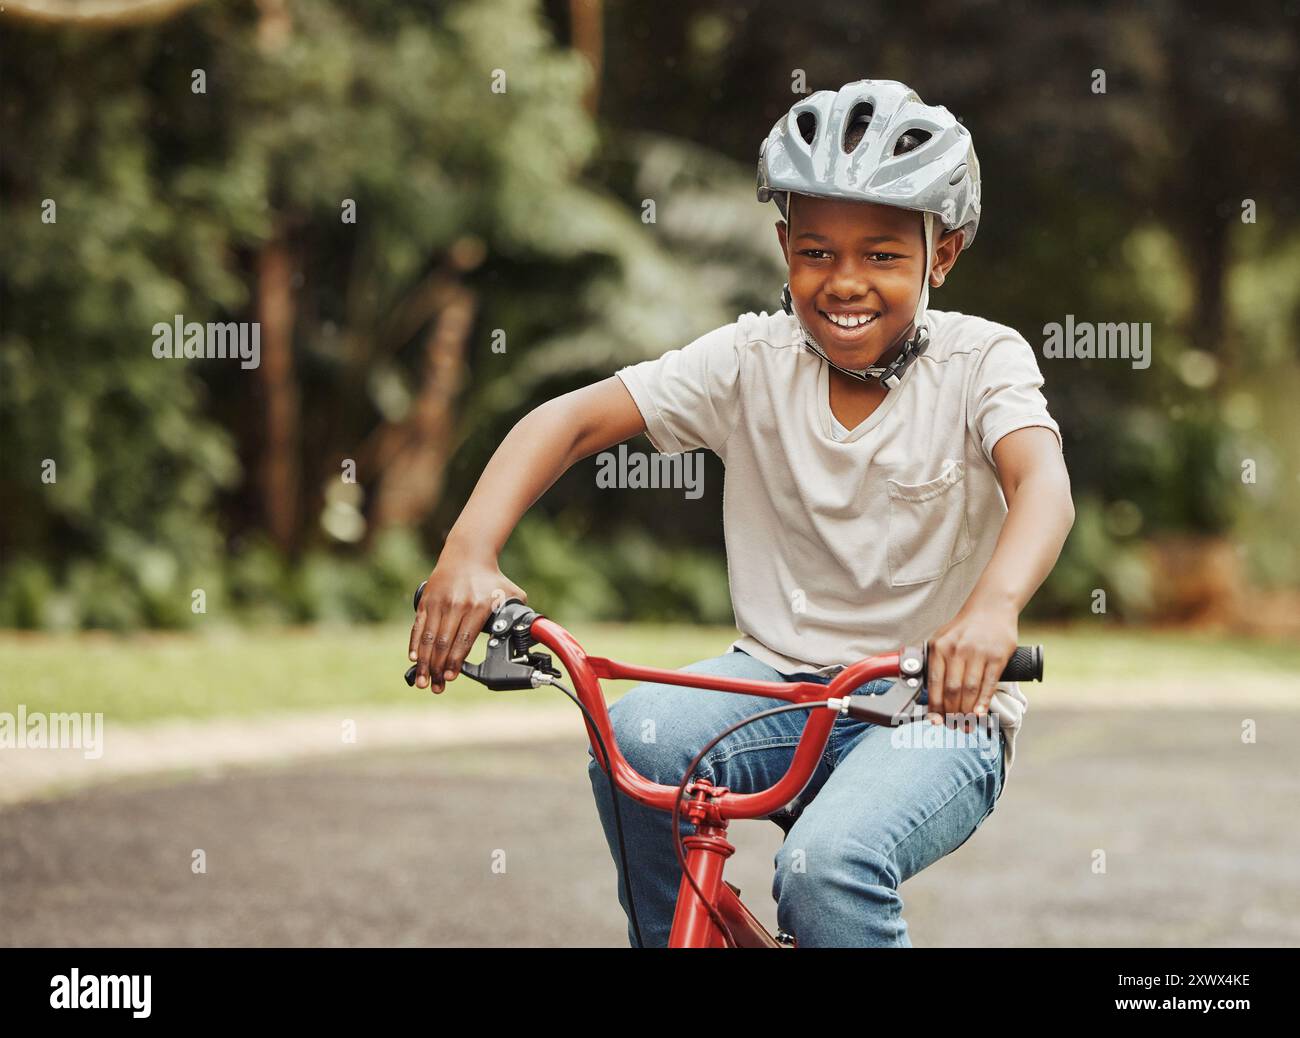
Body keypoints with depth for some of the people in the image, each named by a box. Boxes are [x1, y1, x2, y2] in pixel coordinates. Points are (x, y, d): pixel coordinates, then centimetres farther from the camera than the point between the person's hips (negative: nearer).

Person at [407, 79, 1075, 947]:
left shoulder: (981, 360, -9)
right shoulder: (753, 360, -2)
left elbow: (1042, 482, -29)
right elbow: (570, 419, -10)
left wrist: (994, 608, -52)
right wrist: (469, 557, -28)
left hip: (935, 711, -3)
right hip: (778, 683, 3)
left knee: (829, 866, -32)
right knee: (635, 739, -28)